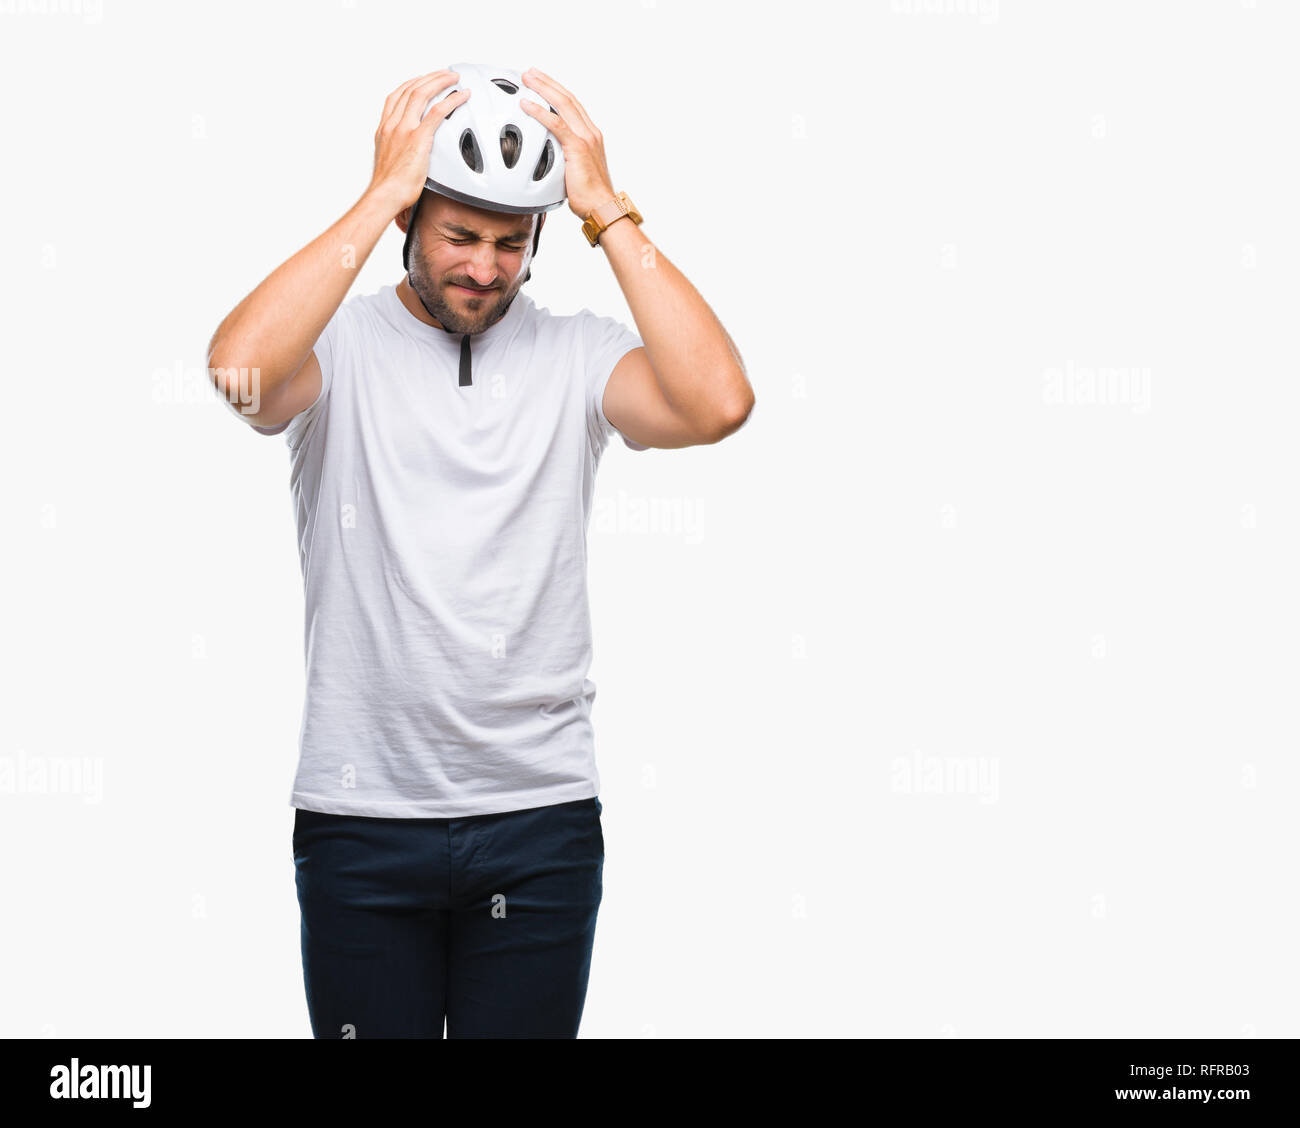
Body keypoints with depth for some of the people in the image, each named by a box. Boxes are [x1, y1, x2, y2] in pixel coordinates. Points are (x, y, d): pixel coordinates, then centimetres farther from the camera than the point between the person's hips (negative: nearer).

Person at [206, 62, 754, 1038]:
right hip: (361, 814, -1)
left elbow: (717, 403, -18)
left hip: (542, 816, 1)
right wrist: (380, 195, -18)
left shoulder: (576, 355, 1)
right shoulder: (340, 343, -2)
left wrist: (606, 208, -13)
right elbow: (239, 371, -25)